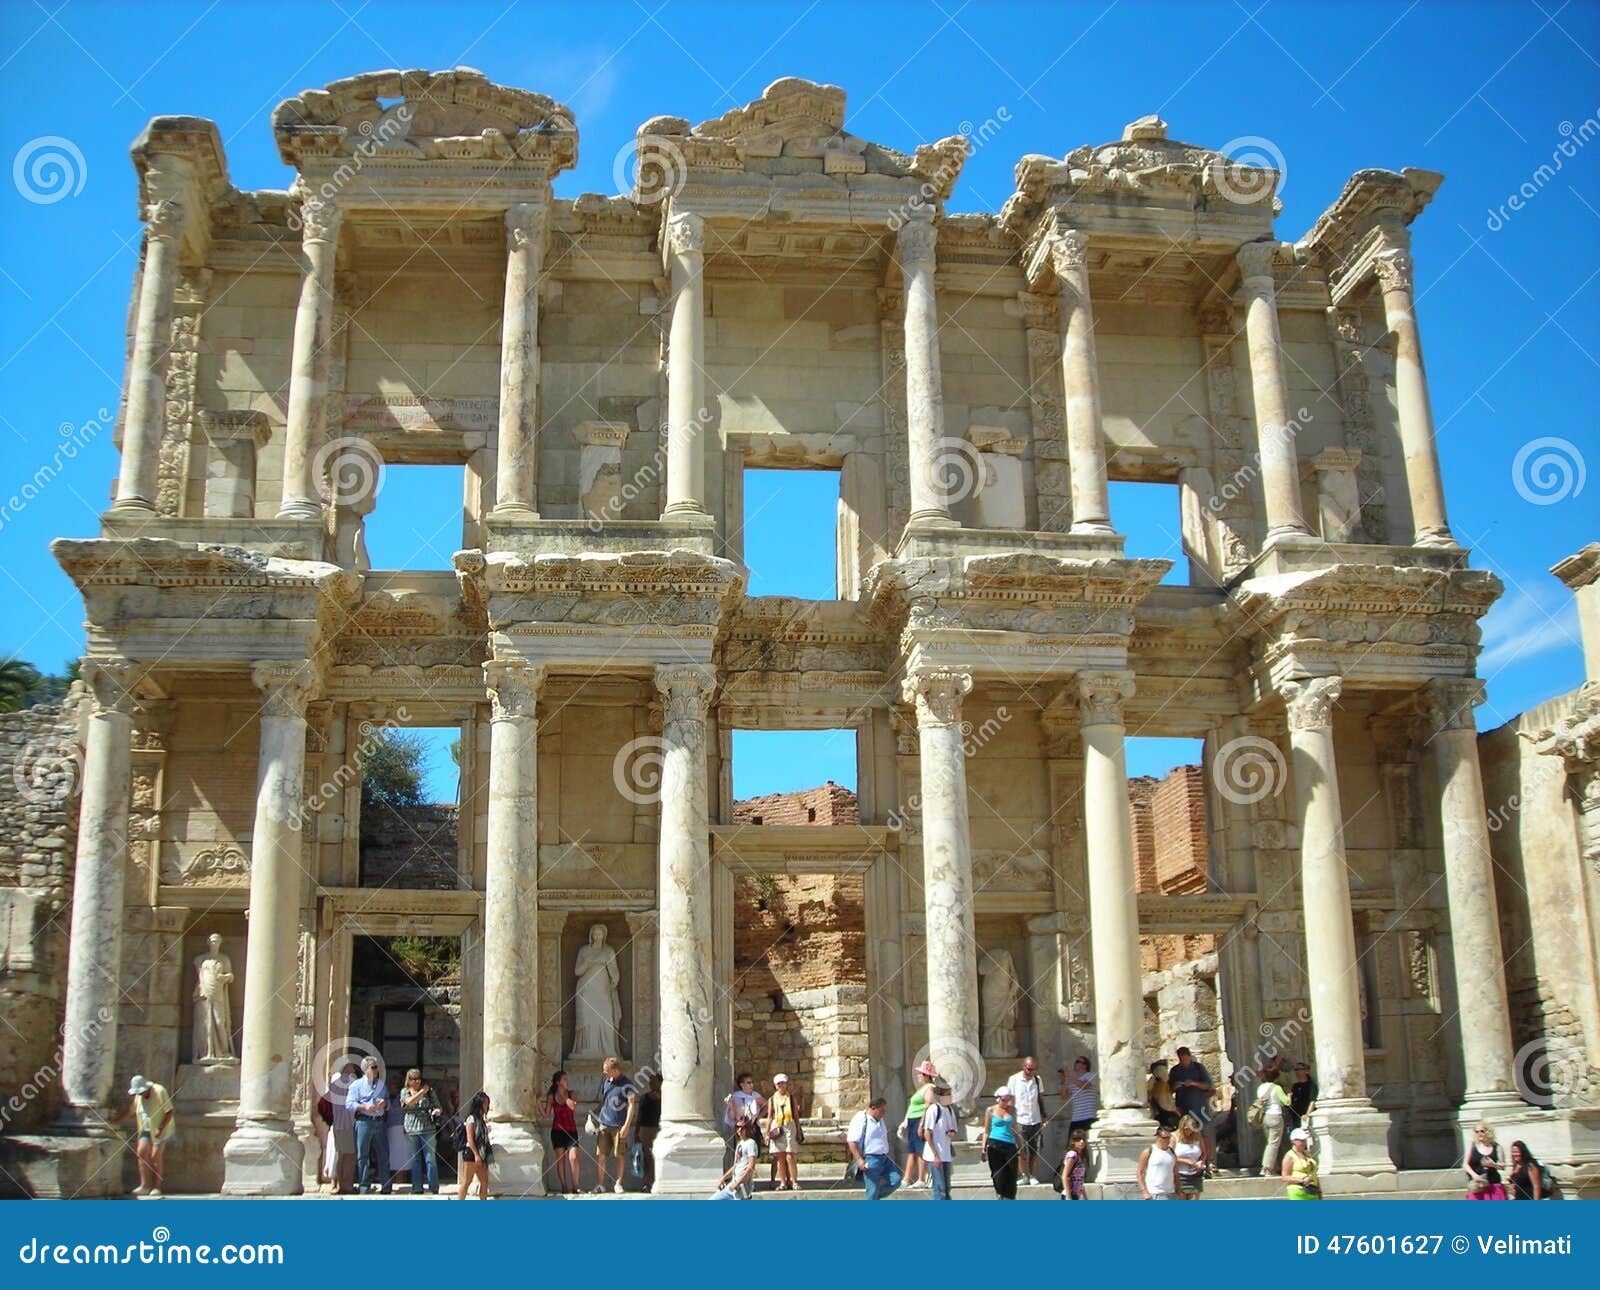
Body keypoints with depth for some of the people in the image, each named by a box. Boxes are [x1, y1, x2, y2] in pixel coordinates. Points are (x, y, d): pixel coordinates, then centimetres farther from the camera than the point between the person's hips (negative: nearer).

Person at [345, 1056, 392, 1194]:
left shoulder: (382, 1085, 18)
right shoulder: (357, 1085, 4)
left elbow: (388, 1103, 24)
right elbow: (349, 1104, -5)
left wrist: (385, 1103, 0)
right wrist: (365, 1107, -18)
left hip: (380, 1122, 4)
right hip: (364, 1122, -4)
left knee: (383, 1154, 3)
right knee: (362, 1156, -1)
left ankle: (386, 1186, 9)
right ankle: (363, 1186, 4)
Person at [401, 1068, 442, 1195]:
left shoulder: (429, 1092, 9)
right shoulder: (405, 1092, 10)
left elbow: (439, 1107, 12)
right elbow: (409, 1102, -11)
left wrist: (438, 1111, -10)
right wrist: (422, 1091, -9)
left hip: (428, 1129, -1)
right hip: (411, 1130, 1)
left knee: (430, 1159, -4)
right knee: (415, 1160, 6)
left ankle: (434, 1189, -2)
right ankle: (417, 1189, 12)